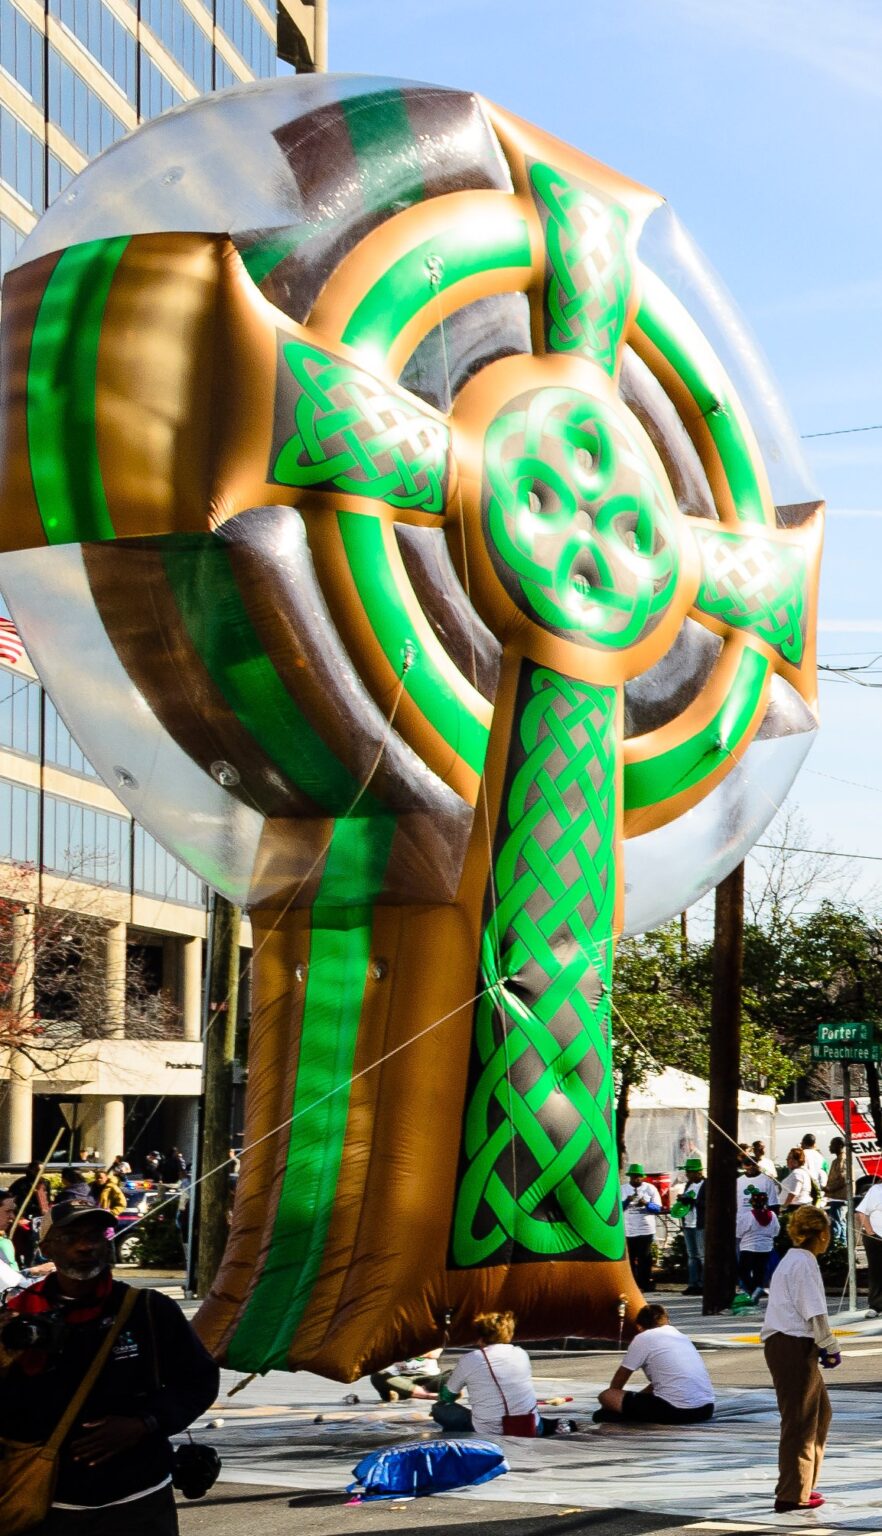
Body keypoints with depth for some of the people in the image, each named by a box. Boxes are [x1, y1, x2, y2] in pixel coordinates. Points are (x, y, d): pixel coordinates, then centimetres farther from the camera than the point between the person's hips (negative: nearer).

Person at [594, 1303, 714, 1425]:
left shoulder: (643, 1338, 4)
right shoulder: (680, 1335, 23)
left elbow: (620, 1378, 14)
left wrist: (611, 1405, 31)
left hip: (675, 1410, -7)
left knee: (606, 1396, 4)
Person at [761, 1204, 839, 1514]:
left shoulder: (790, 1261, 18)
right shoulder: (804, 1263, -13)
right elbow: (815, 1312, -17)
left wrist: (820, 1346, 18)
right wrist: (830, 1348, -9)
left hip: (784, 1345, 10)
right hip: (793, 1347, -10)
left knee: (820, 1412, 19)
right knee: (800, 1420, -4)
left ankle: (802, 1485, 24)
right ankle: (791, 1496, 1)